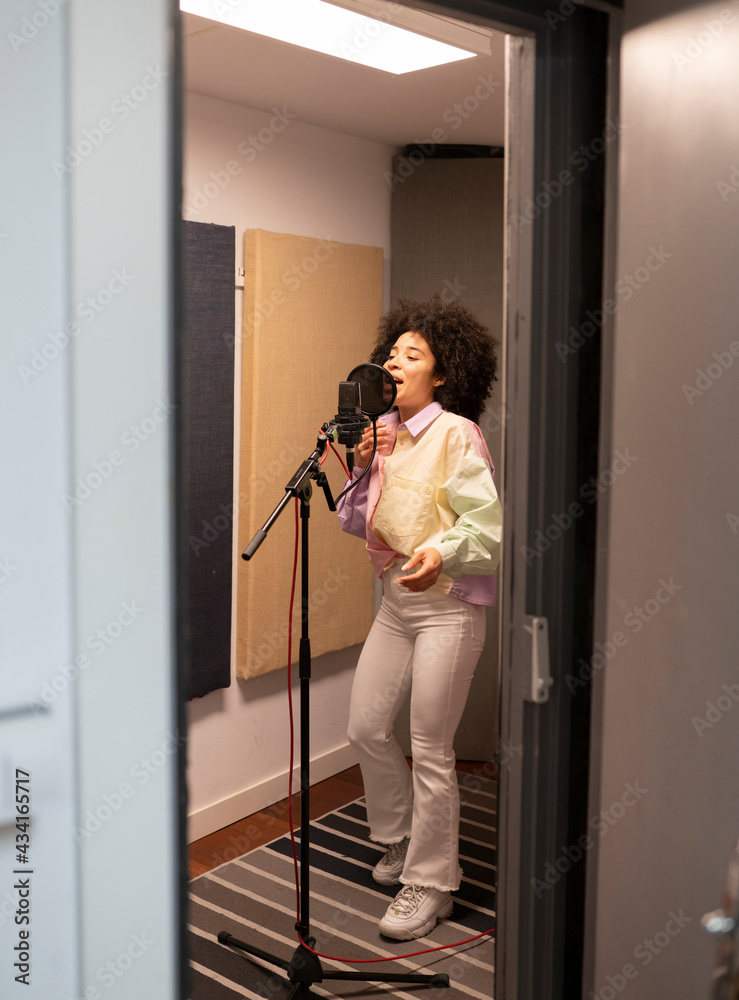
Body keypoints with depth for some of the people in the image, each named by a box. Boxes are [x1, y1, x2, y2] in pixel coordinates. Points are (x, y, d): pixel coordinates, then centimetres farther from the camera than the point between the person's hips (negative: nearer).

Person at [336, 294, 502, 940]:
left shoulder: (456, 434, -12)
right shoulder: (382, 433, 9)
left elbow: (487, 523, -17)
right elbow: (355, 523, 11)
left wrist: (441, 552, -34)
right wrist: (363, 469, -6)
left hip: (448, 605, -7)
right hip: (396, 602, 7)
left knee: (431, 751, -1)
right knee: (366, 728, 12)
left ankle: (429, 885, 17)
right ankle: (401, 844, 36)